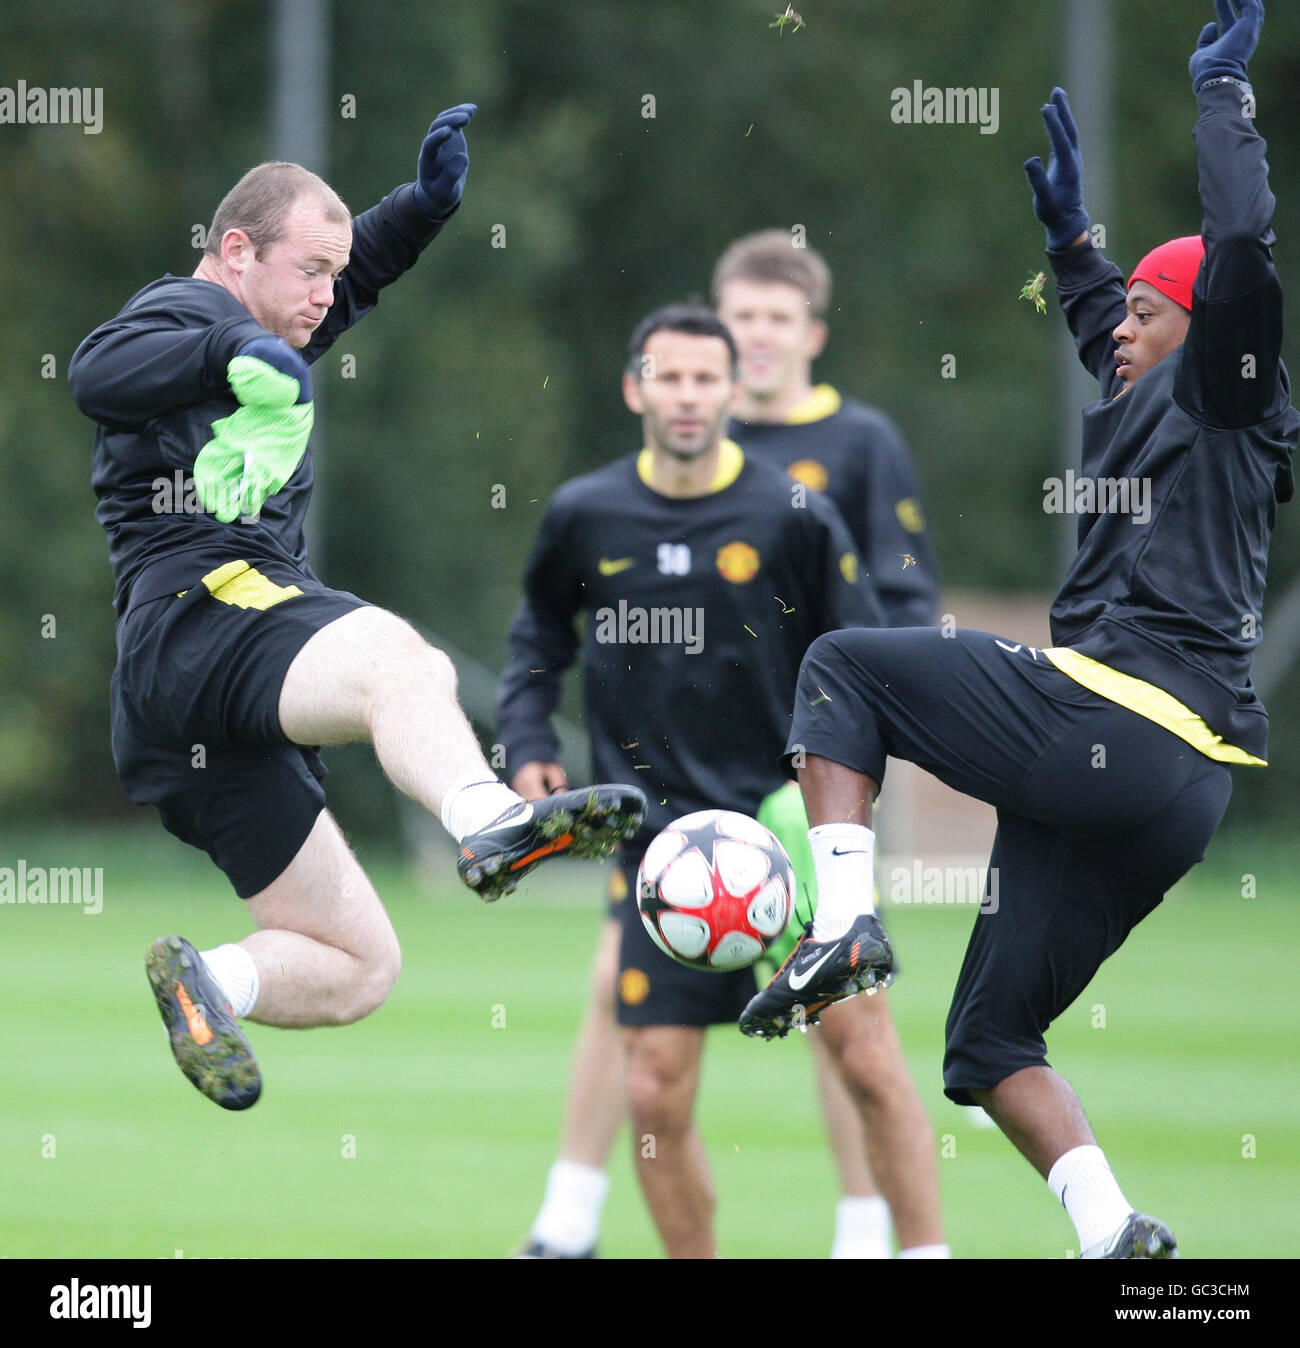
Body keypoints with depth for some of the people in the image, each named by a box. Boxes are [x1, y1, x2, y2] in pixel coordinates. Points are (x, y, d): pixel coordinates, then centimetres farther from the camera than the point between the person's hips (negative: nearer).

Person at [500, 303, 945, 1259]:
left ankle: (925, 1251, -3)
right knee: (657, 1095, -3)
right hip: (662, 839, 1)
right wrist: (527, 741, 10)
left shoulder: (794, 516, -4)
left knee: (867, 1055, -9)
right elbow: (540, 631, 22)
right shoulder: (585, 517, 3)